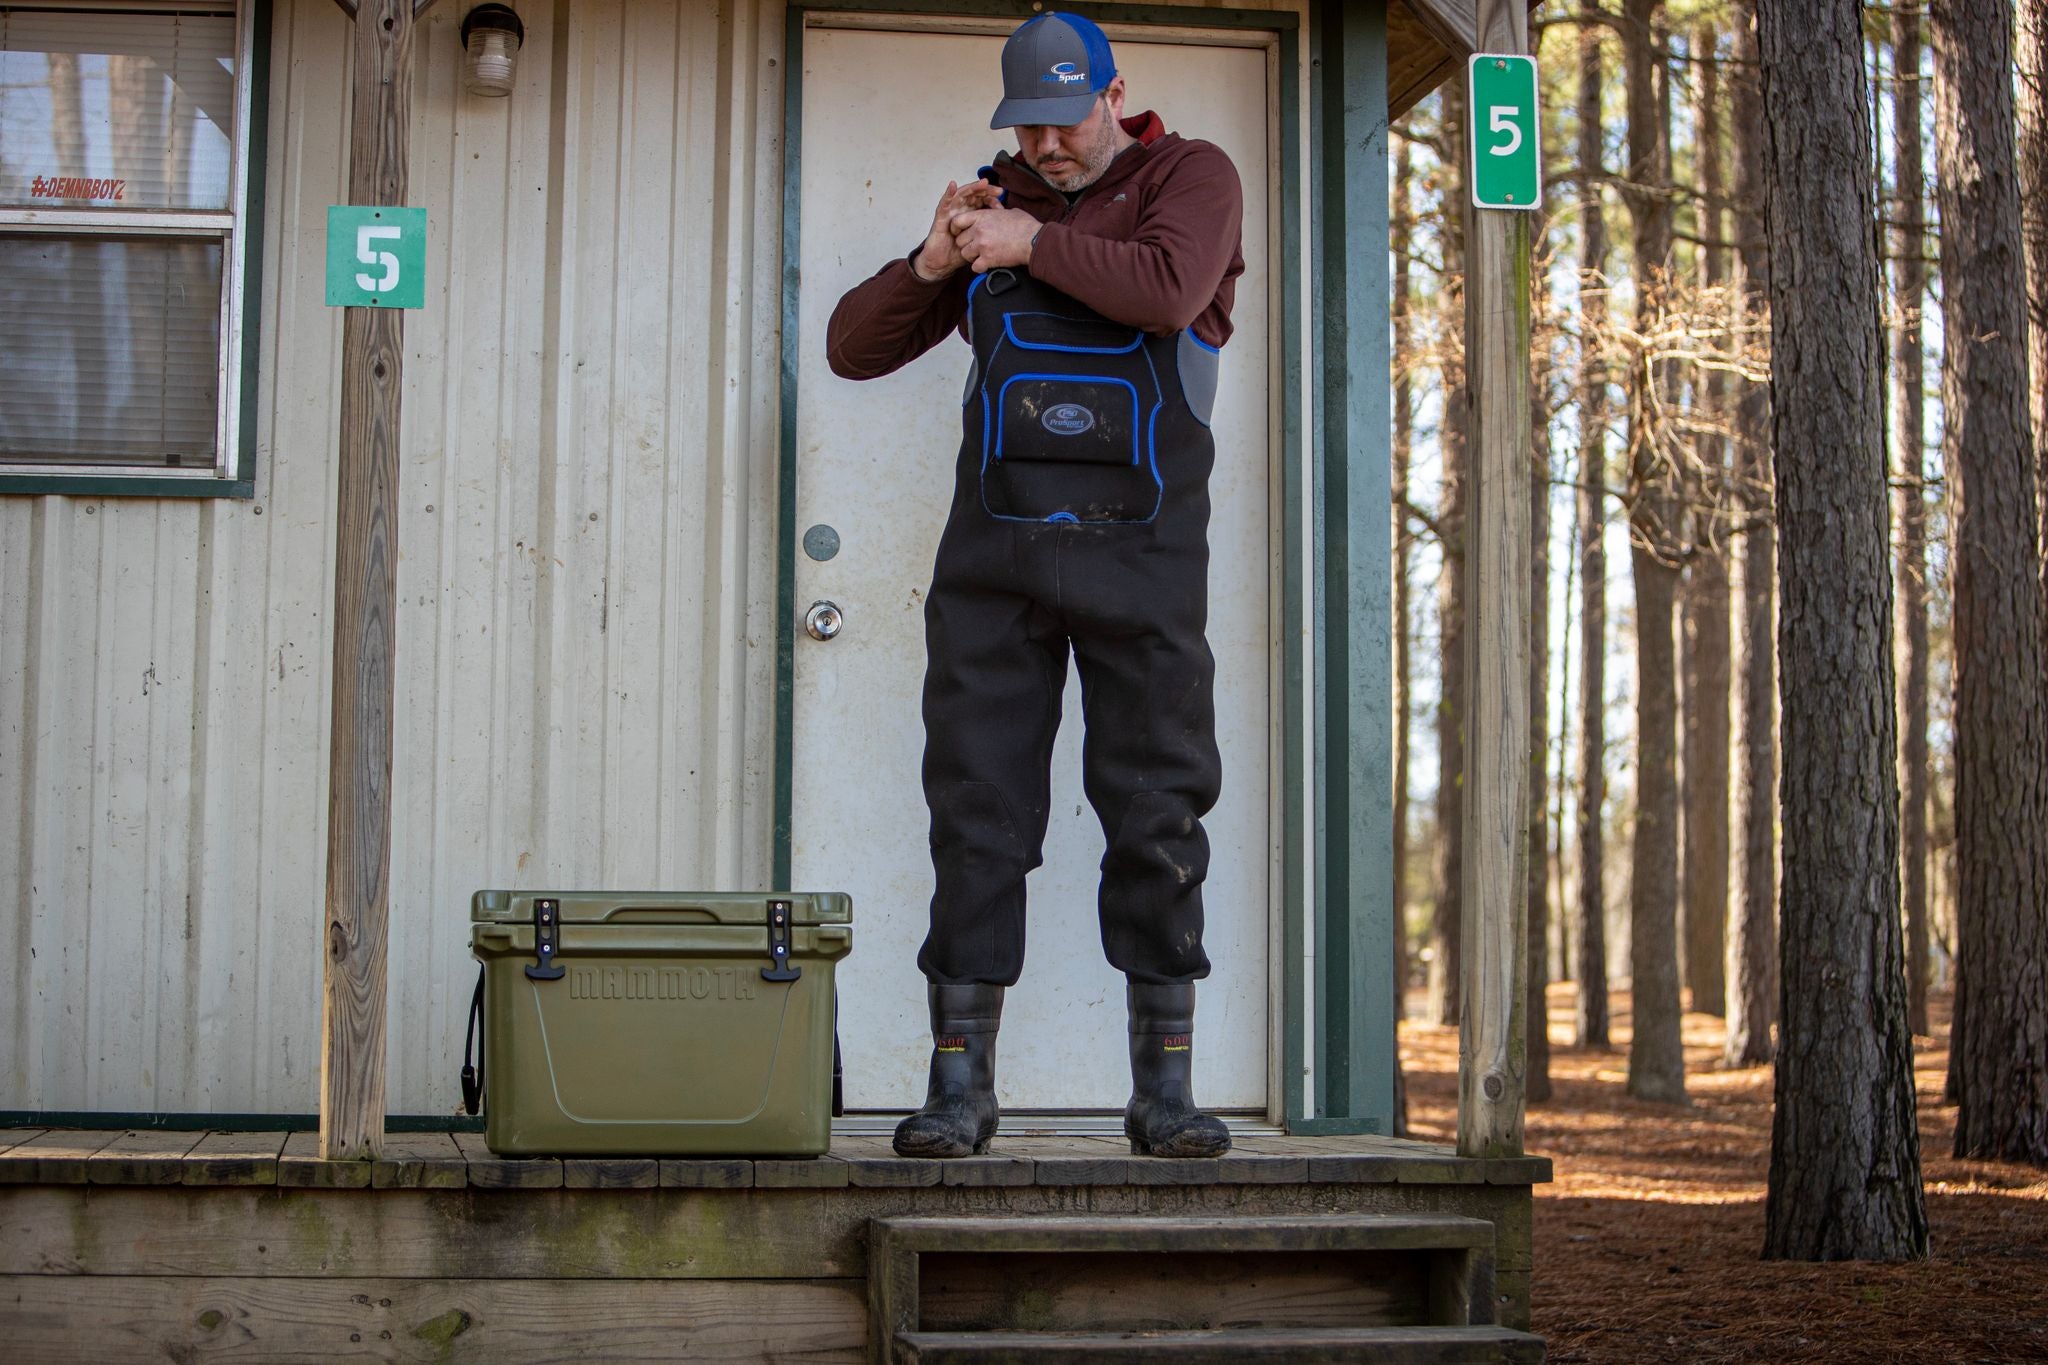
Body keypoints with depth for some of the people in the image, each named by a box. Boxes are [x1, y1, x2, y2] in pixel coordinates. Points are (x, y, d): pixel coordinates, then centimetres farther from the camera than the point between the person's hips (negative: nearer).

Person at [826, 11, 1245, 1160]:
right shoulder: (993, 202, 17)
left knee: (1158, 816, -3)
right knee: (978, 812, -1)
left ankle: (1167, 1091, 4)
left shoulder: (1191, 177, 7)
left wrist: (1033, 245, -8)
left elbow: (1169, 290, -17)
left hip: (1139, 548, -3)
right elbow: (853, 349, 15)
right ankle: (961, 1087, 3)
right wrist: (931, 264, -2)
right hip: (995, 547, 3)